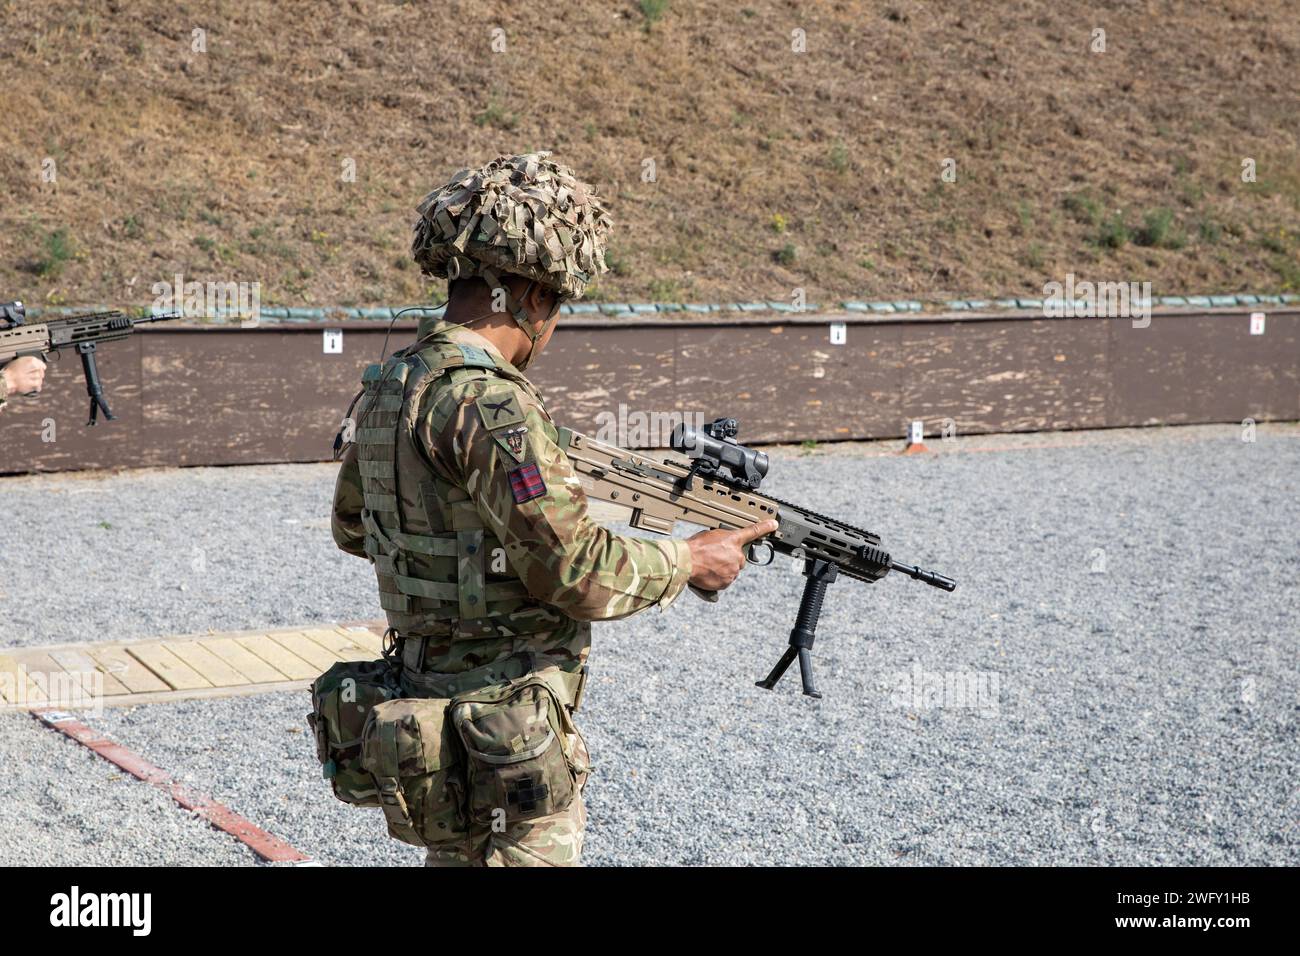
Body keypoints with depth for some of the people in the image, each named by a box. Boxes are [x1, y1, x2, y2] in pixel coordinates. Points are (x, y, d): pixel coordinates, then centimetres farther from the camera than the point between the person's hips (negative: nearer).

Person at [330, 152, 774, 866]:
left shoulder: (386, 389, 5)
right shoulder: (488, 404, -23)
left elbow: (352, 526, 21)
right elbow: (576, 573, -23)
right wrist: (689, 560, -8)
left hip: (428, 688, 9)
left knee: (458, 850, 21)